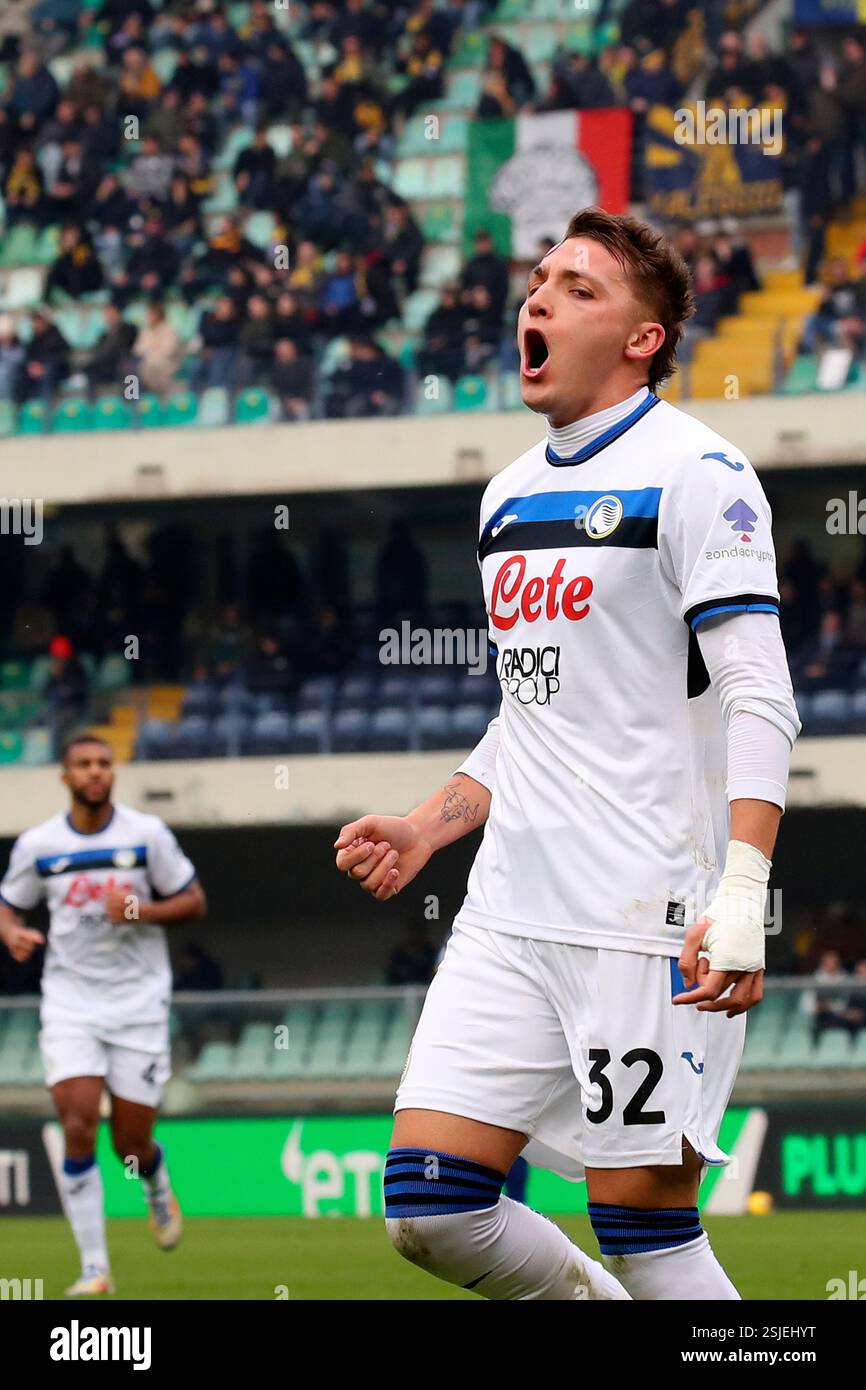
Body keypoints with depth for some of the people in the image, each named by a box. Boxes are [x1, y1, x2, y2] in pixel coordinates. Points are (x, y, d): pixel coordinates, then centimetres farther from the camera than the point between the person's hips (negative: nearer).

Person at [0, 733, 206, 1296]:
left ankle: (159, 1188, 40)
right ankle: (95, 1268, -9)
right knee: (79, 1127, -15)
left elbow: (194, 903, 2)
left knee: (132, 1143, 0)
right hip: (69, 998, 0)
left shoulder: (147, 834, -3)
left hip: (138, 999, 0)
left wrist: (139, 911, -16)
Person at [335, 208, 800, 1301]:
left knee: (642, 1216, -6)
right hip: (508, 916, 7)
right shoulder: (510, 494, 18)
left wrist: (741, 896, -24)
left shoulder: (694, 472, -6)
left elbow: (759, 700, -13)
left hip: (647, 921, -7)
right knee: (427, 1205, -2)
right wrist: (425, 830, 15)